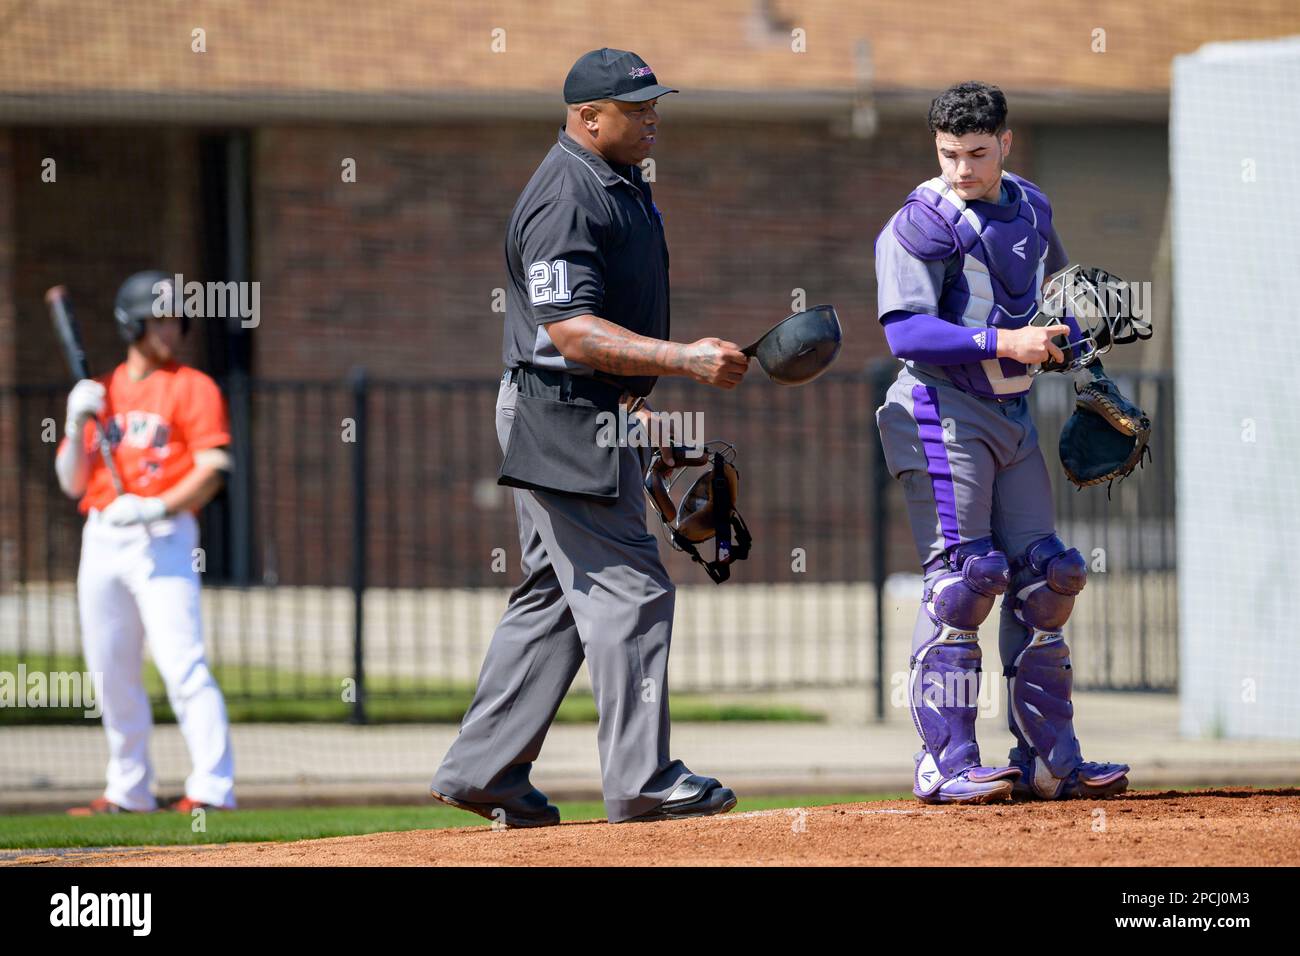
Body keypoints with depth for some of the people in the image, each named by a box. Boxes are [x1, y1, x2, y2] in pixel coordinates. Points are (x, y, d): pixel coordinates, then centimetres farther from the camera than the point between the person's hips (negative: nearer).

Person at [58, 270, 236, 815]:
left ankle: (212, 787, -19)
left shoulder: (191, 388, 2)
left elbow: (211, 470, -8)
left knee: (181, 662, -16)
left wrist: (157, 507, -22)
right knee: (110, 669, 9)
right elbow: (72, 483, 13)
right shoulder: (99, 394, 15)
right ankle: (128, 789, 19)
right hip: (101, 539, 5)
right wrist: (77, 425, -4)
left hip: (163, 538, -5)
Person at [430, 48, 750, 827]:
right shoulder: (565, 196, -18)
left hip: (600, 415, 11)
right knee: (629, 588, -10)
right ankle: (642, 780, -8)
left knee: (558, 598, 12)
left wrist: (634, 404, 22)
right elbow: (572, 331, -26)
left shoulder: (621, 185, 15)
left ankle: (484, 772, 16)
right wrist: (683, 360, -30)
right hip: (562, 419, -11)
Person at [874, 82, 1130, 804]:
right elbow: (906, 330, -22)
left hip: (1013, 415, 8)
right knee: (963, 578, -13)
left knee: (1045, 580, 6)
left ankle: (1049, 759, 13)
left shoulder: (1031, 209, 11)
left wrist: (1068, 338, 7)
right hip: (944, 412, -8)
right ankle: (946, 765, -11)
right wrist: (1003, 342, -29)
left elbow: (1057, 291, 27)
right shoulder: (921, 224, -12)